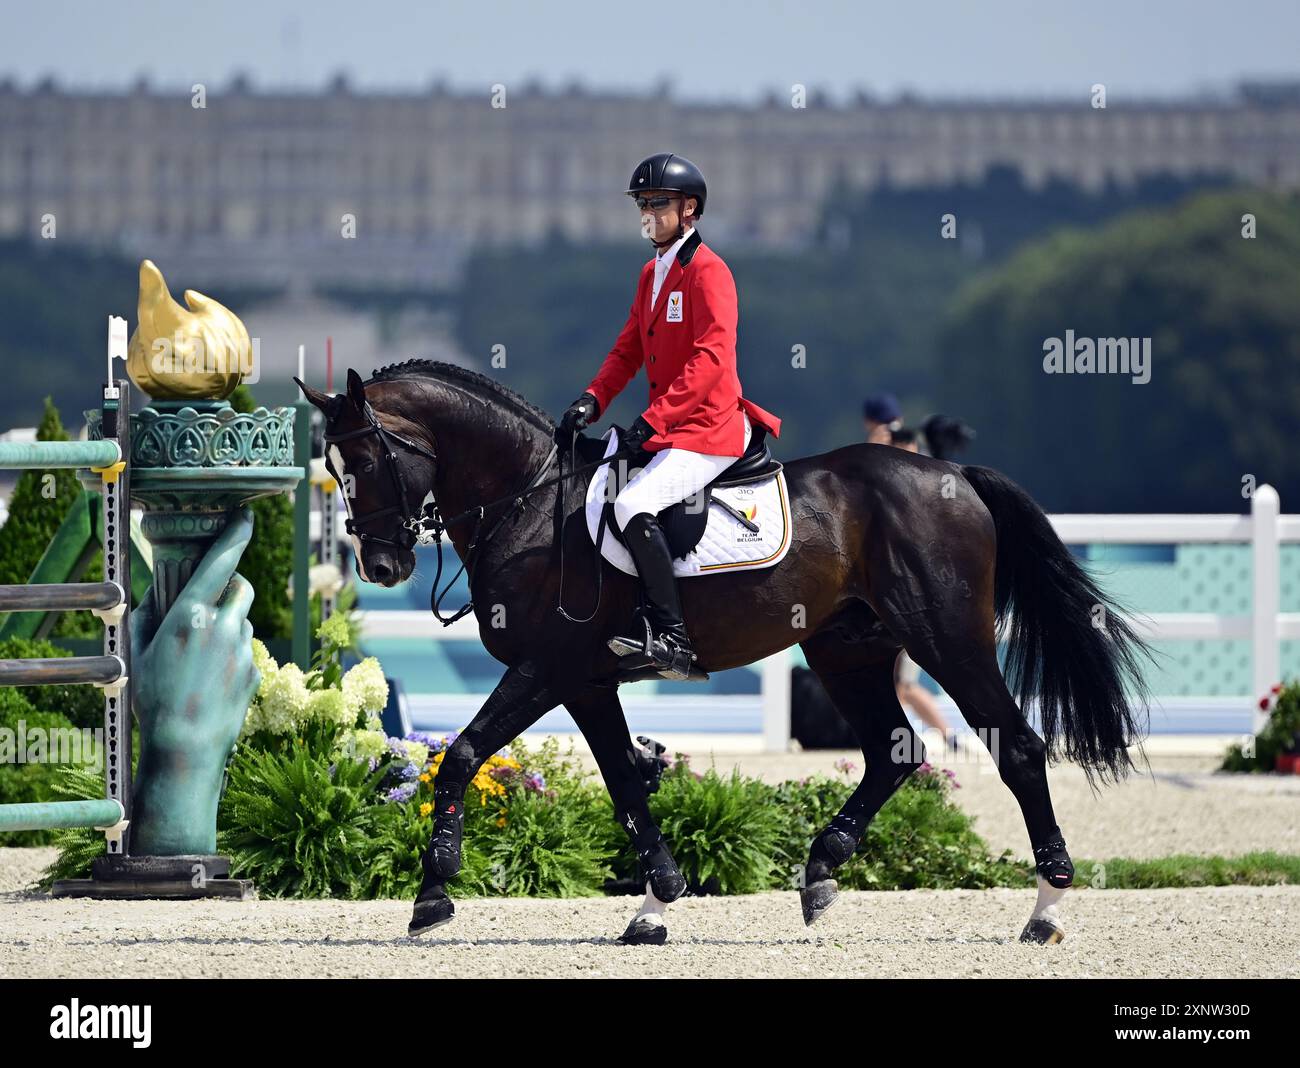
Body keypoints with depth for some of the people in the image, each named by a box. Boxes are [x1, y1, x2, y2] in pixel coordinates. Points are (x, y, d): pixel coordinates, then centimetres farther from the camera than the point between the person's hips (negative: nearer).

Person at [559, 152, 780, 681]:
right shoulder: (652, 274, 17)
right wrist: (593, 400, -2)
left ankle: (672, 640, -31)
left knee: (633, 504, -28)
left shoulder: (707, 272, -13)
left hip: (709, 429, -11)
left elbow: (712, 360, -23)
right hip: (666, 431, 11)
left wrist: (654, 419, -29)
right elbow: (629, 349, 18)